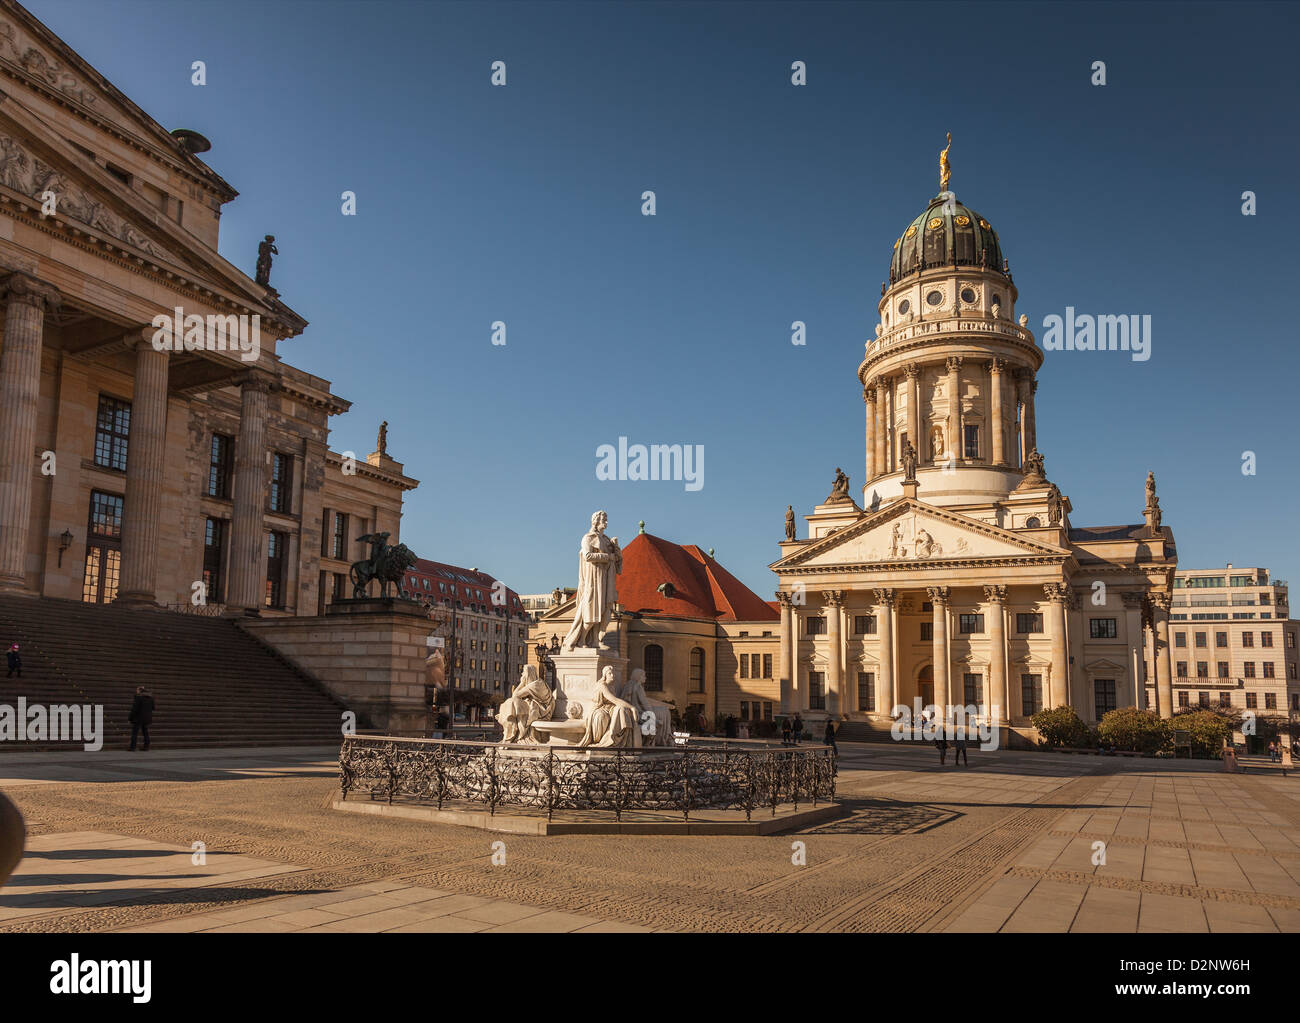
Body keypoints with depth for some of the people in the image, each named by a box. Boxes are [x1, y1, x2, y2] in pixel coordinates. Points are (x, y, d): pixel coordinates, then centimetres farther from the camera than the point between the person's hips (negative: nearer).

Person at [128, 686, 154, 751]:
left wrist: (129, 717, -8)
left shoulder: (138, 697, -14)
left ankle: (132, 747, -1)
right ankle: (146, 747, 8)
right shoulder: (150, 698, 7)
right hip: (147, 718, 7)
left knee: (134, 733, 0)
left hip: (138, 718, -7)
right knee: (145, 732, 10)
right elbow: (152, 708, 11)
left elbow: (135, 709, -16)